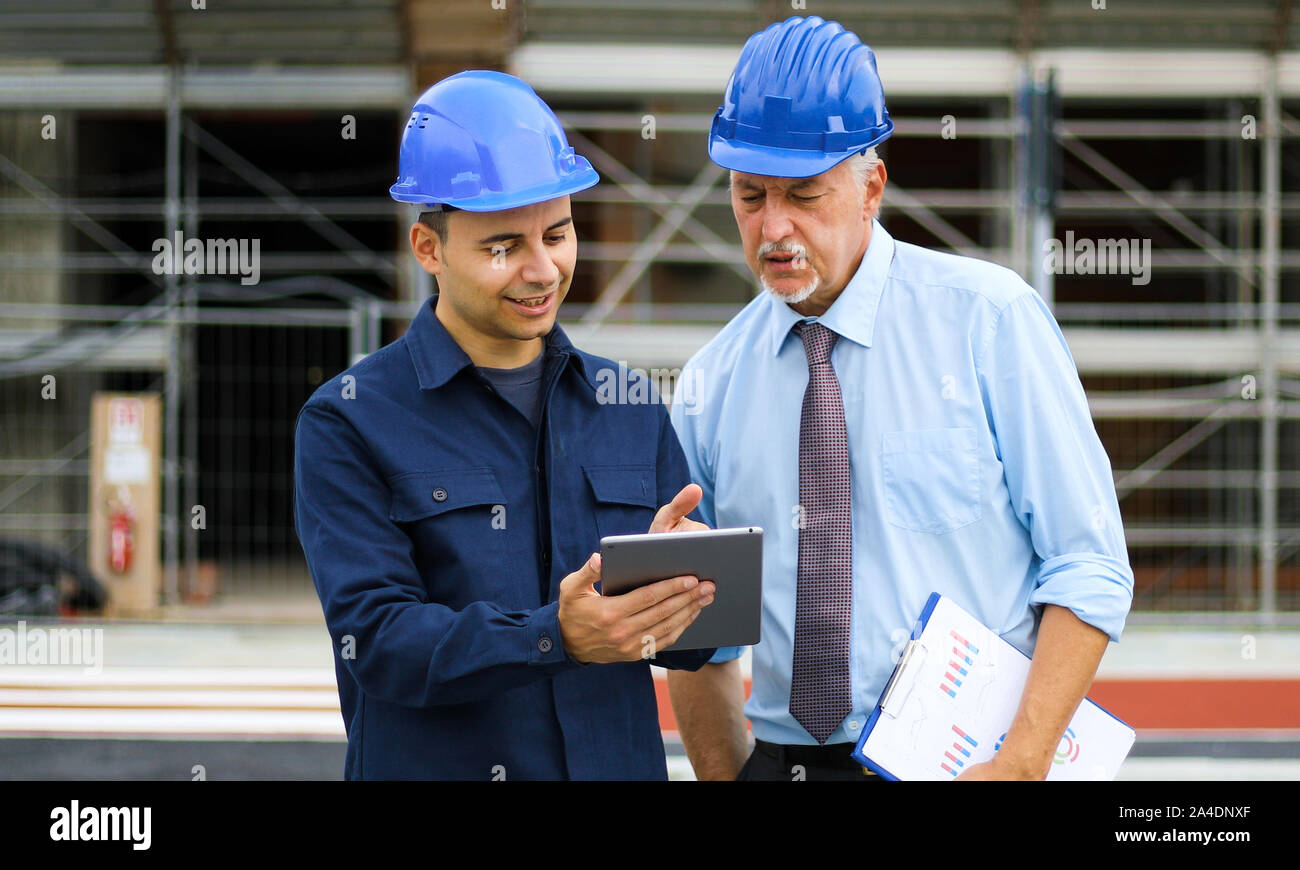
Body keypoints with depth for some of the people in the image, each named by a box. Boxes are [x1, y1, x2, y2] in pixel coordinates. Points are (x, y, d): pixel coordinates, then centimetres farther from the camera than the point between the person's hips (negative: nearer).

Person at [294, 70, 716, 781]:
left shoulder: (631, 409, 7)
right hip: (437, 764, -3)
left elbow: (691, 644, 4)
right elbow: (377, 640, -16)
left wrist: (675, 578, -18)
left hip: (621, 761, 4)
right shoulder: (348, 423, -6)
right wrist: (555, 638, -29)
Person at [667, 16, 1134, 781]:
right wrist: (728, 776, -1)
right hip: (784, 761, 3)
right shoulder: (712, 383, 6)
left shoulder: (990, 320, -4)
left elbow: (1090, 569, -8)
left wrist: (1021, 764, -17)